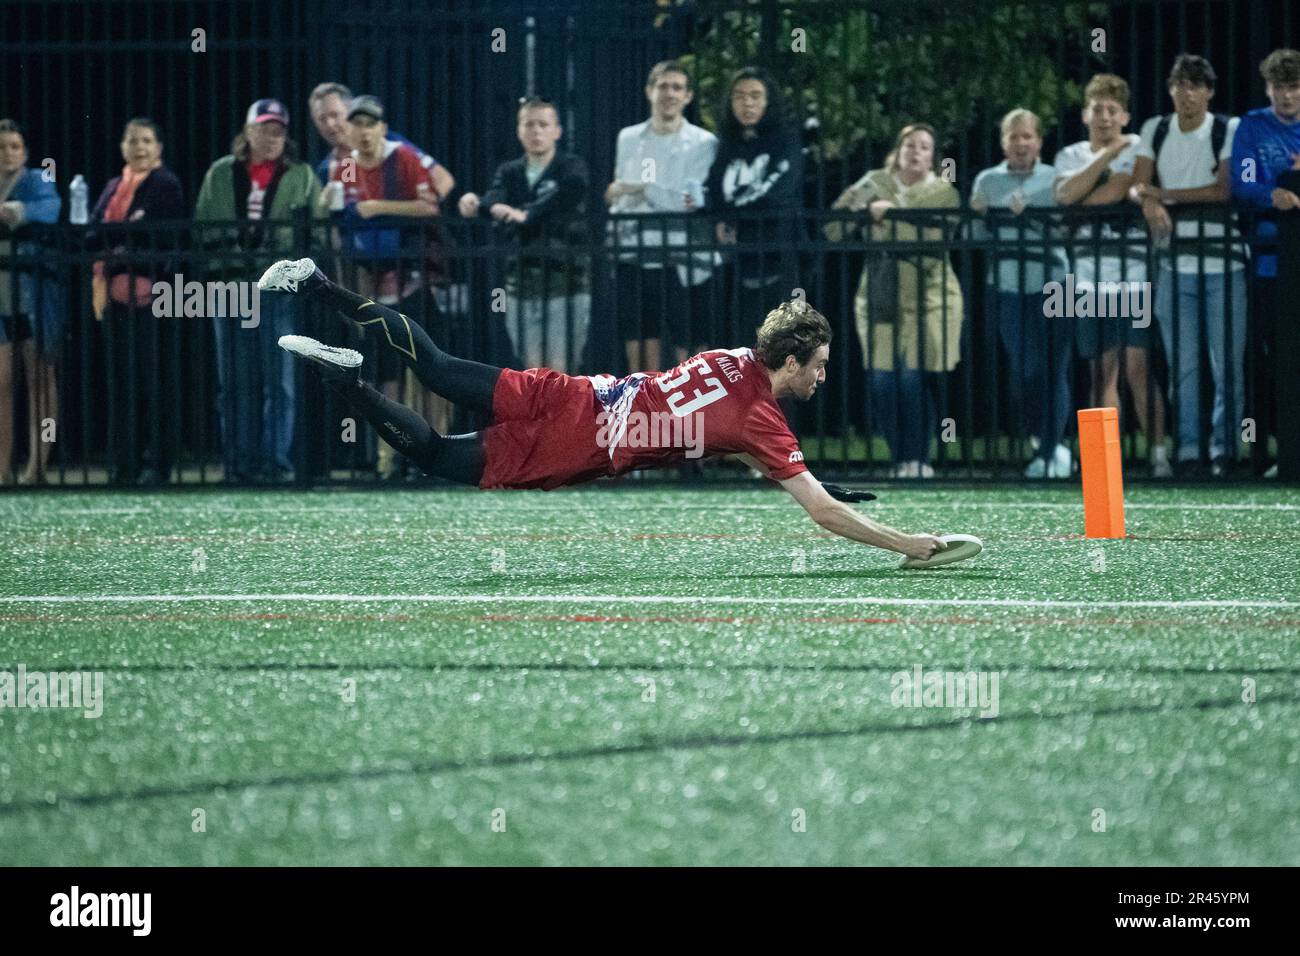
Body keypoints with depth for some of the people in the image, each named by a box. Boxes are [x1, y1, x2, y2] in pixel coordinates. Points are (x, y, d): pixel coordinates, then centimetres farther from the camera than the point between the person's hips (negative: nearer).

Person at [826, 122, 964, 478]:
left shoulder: (944, 194, -1)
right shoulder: (875, 184, 8)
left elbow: (929, 253, -13)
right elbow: (833, 229, 2)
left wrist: (889, 220, -20)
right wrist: (862, 207, -14)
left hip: (928, 301, -3)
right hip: (880, 300, 3)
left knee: (915, 382, -10)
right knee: (881, 385, -3)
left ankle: (917, 460, 3)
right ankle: (901, 460, 12)